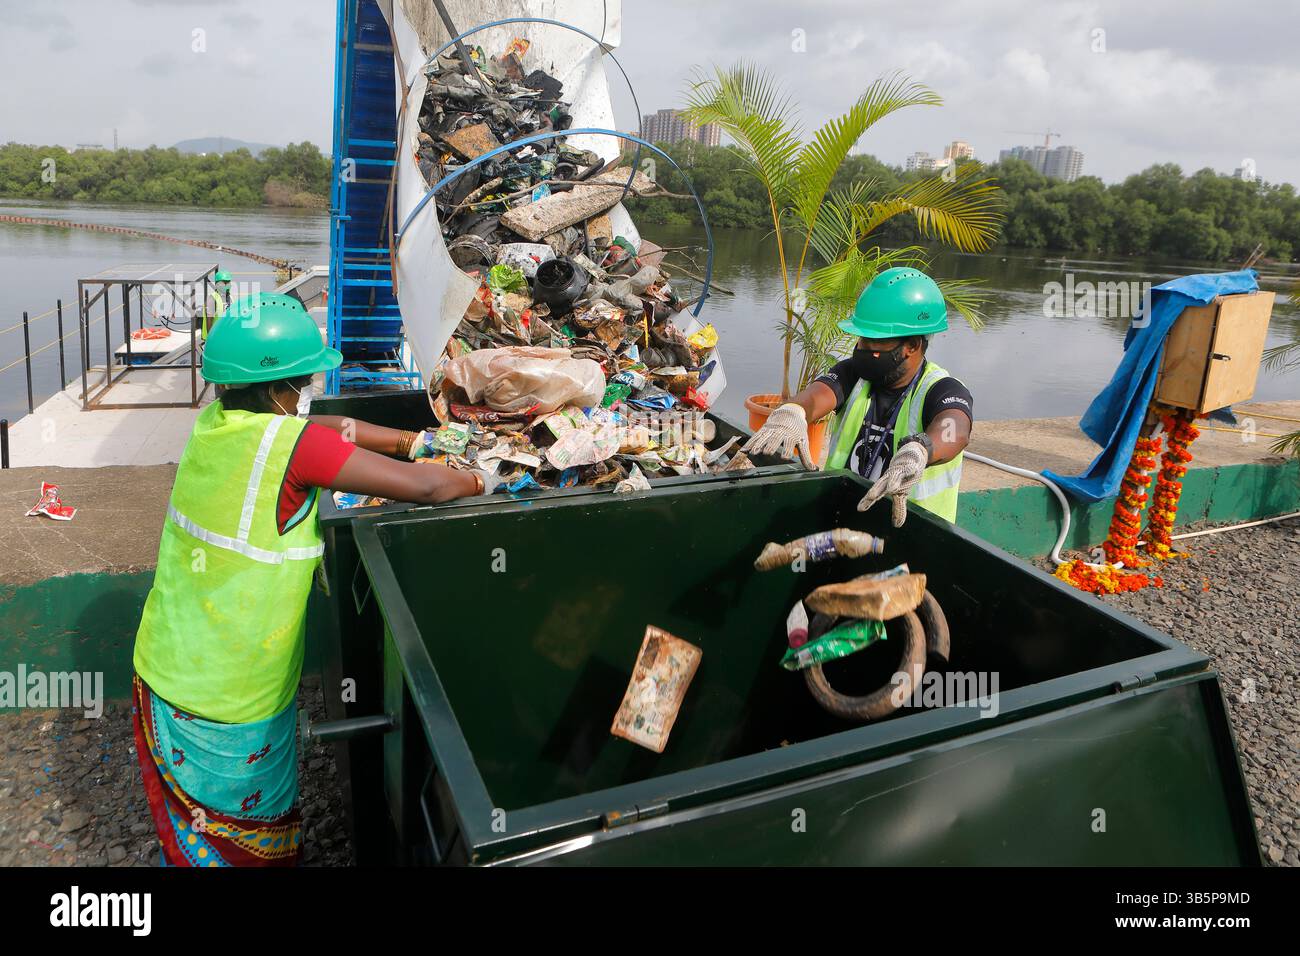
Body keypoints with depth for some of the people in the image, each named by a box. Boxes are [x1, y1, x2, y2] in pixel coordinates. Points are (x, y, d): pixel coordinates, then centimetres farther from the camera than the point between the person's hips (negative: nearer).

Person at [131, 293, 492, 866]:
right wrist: (479, 481, -6)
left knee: (190, 824, 28)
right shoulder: (291, 442, -27)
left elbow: (333, 428, 8)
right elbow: (422, 487, -25)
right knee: (249, 832, 19)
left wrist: (413, 441, 9)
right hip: (232, 697, -7)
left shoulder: (213, 422, -5)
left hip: (163, 665, 7)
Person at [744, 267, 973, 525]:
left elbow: (955, 431, -33)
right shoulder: (854, 373, 3)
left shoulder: (943, 391, -10)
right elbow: (815, 396, -17)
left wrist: (915, 452, -57)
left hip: (911, 532, -2)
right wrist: (790, 413, -42)